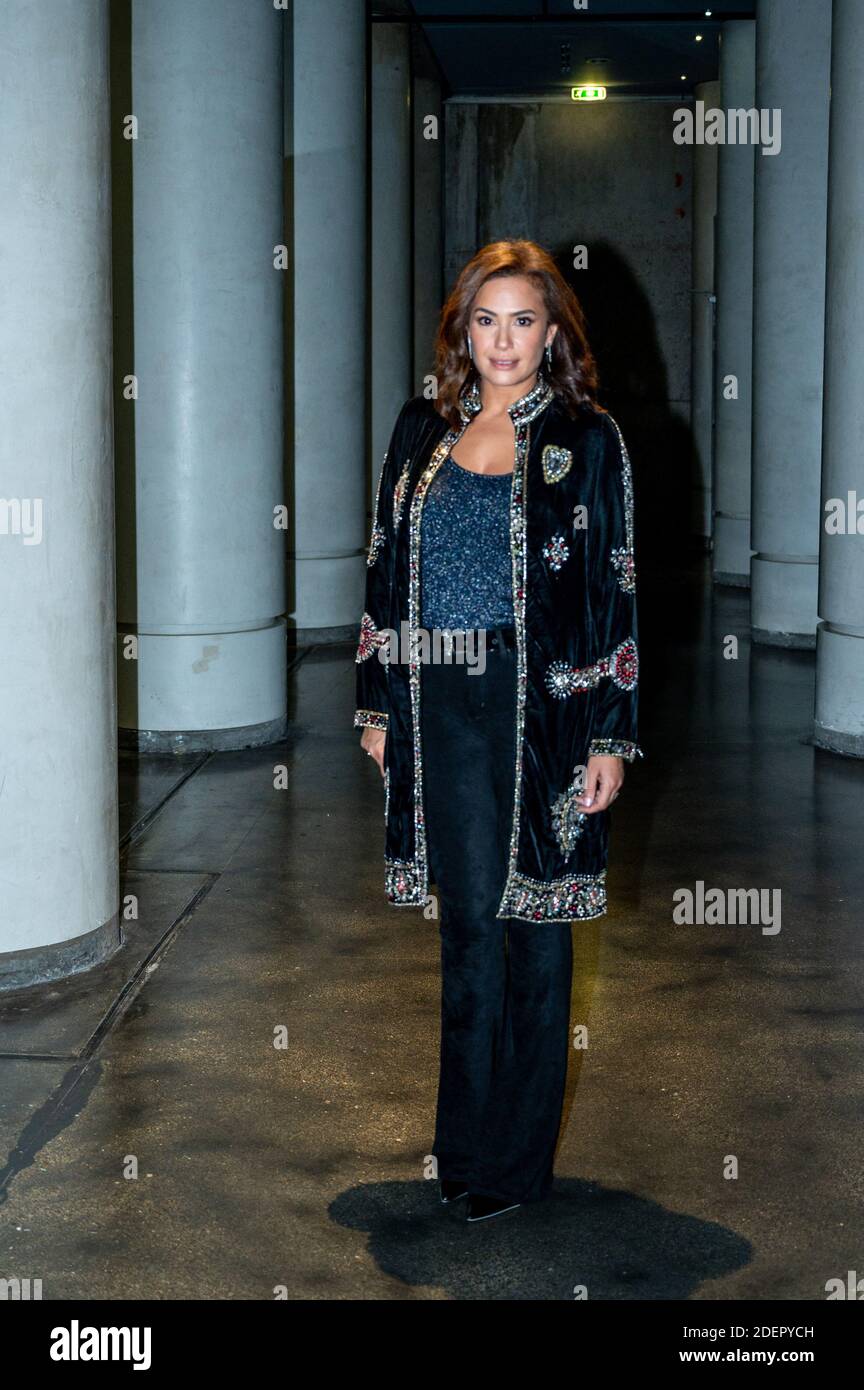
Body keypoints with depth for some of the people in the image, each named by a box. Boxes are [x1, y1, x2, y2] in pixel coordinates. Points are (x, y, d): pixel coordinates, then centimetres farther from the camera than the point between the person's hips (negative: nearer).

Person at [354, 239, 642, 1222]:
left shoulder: (586, 438, -2)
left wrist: (610, 736, -7)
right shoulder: (422, 429, 8)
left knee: (532, 920, 6)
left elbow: (614, 594, -4)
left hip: (543, 707, -3)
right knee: (468, 917, 8)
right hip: (441, 708, 3)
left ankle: (516, 1154, 19)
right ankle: (471, 1142, 23)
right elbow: (385, 571, 11)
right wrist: (377, 701, 8)